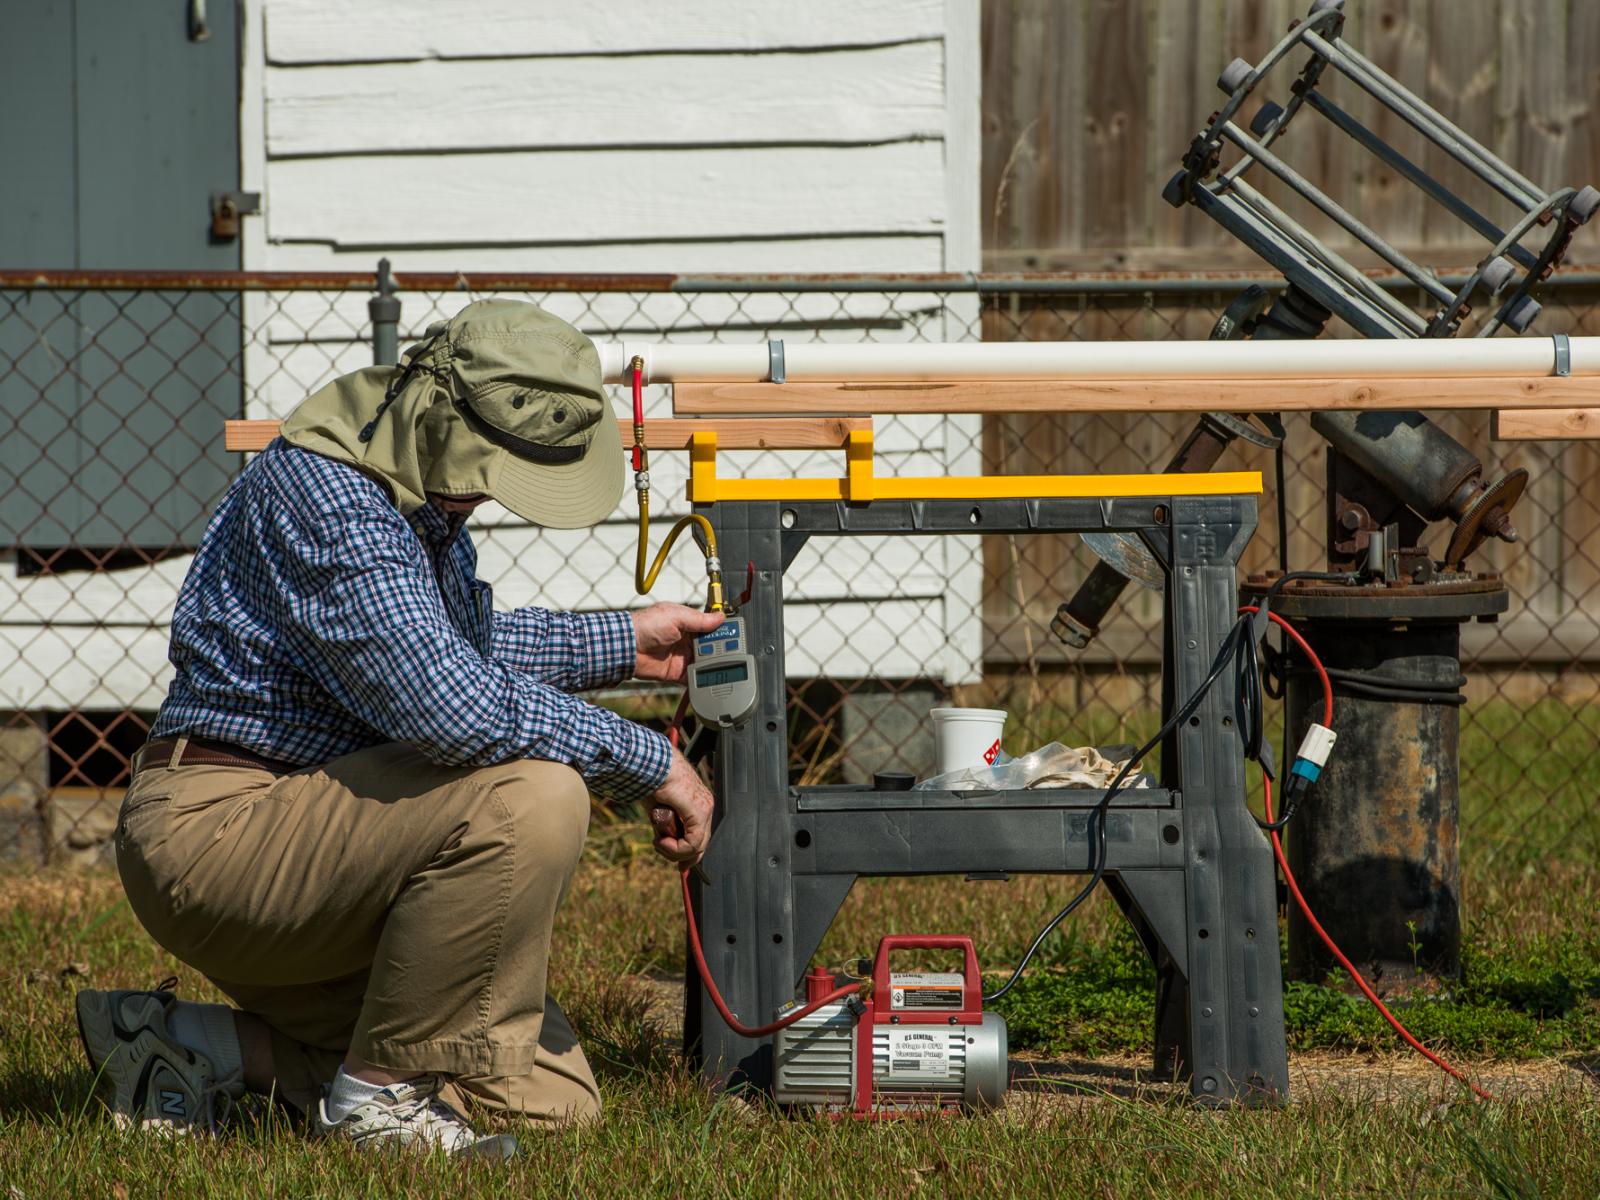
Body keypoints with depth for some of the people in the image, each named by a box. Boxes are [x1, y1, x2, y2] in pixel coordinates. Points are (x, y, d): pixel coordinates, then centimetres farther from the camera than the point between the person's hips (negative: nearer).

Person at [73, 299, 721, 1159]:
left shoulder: (414, 485, 12)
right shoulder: (321, 493, -21)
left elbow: (458, 644, 33)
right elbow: (451, 707, -32)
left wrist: (621, 646, 26)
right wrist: (650, 759, -23)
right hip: (217, 823, -10)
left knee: (549, 1100, 6)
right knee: (529, 796, -31)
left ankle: (213, 1048, 10)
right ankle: (383, 1090, -16)